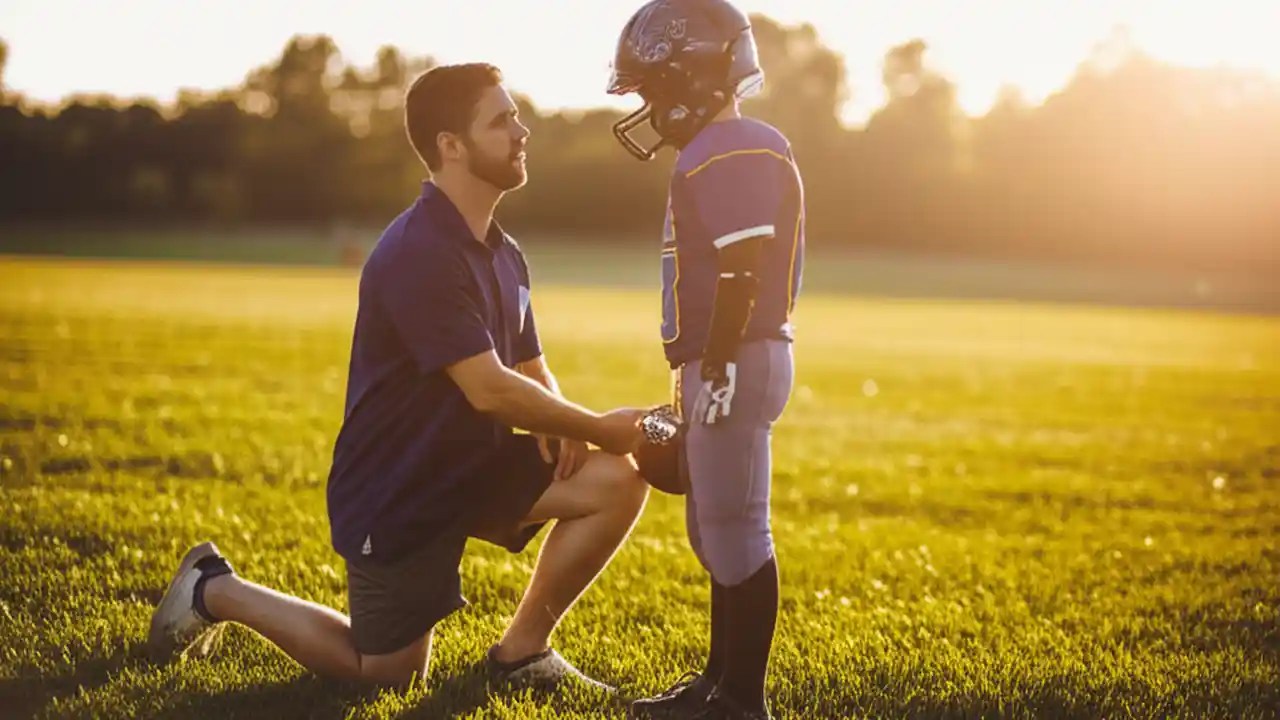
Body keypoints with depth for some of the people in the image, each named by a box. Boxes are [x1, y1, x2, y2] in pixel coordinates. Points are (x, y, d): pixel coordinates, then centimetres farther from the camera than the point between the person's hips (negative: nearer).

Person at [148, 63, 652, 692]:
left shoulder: (503, 255, 7)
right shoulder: (419, 255, -24)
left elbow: (532, 372, 11)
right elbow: (489, 390, -28)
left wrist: (558, 426, -12)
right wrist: (598, 428, -19)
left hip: (473, 467, 8)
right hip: (396, 490, -8)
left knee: (618, 481, -11)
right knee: (389, 676, 5)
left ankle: (521, 651, 5)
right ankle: (215, 591, 23)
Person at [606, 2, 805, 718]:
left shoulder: (731, 155, -15)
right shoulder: (725, 152, 17)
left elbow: (740, 276, -21)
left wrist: (720, 367, -21)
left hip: (736, 361, -11)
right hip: (724, 363, 11)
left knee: (736, 530, -5)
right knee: (715, 529, 16)